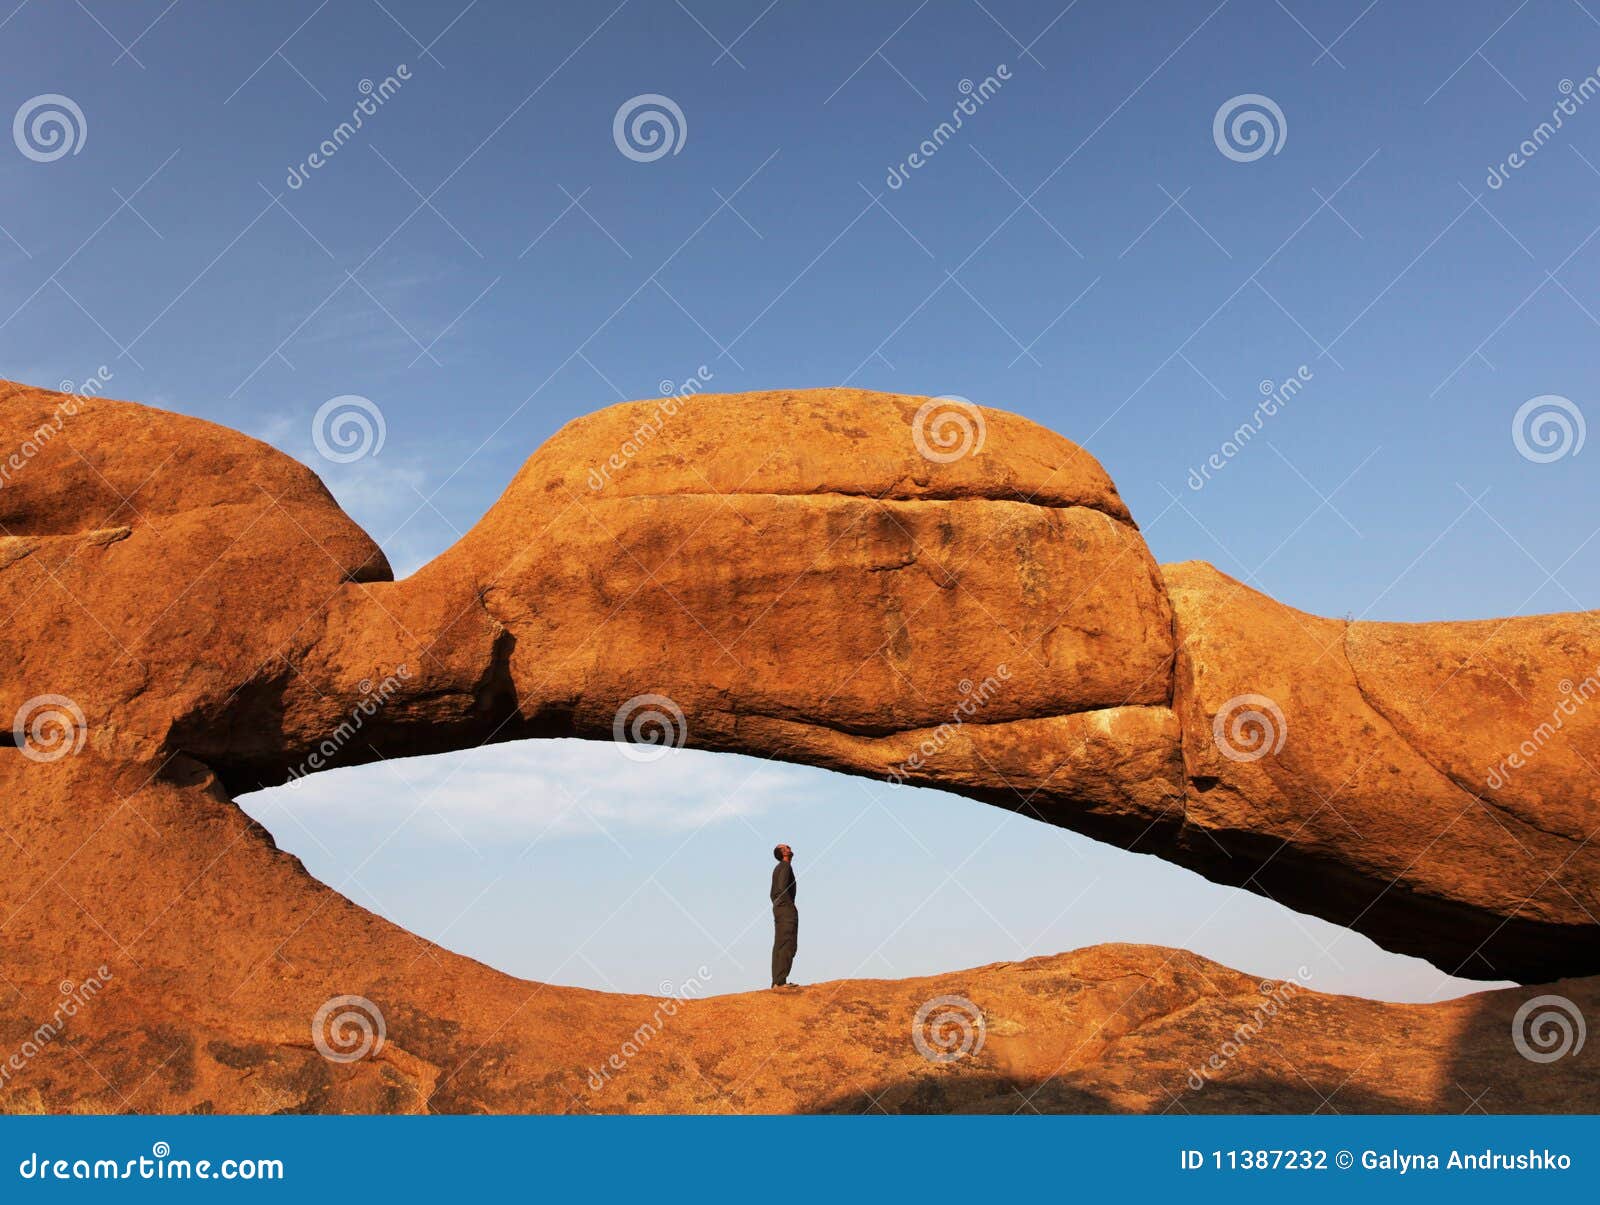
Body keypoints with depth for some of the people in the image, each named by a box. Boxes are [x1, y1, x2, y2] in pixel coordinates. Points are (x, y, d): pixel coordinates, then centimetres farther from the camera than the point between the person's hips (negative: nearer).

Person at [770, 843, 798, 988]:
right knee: (787, 945, -12)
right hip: (786, 908, -10)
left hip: (777, 908, 10)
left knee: (779, 946, 8)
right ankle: (780, 981, -18)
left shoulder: (777, 868, 20)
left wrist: (778, 908, 21)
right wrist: (791, 906, -17)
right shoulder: (786, 866, -9)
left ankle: (776, 981, 7)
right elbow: (783, 887, -21)